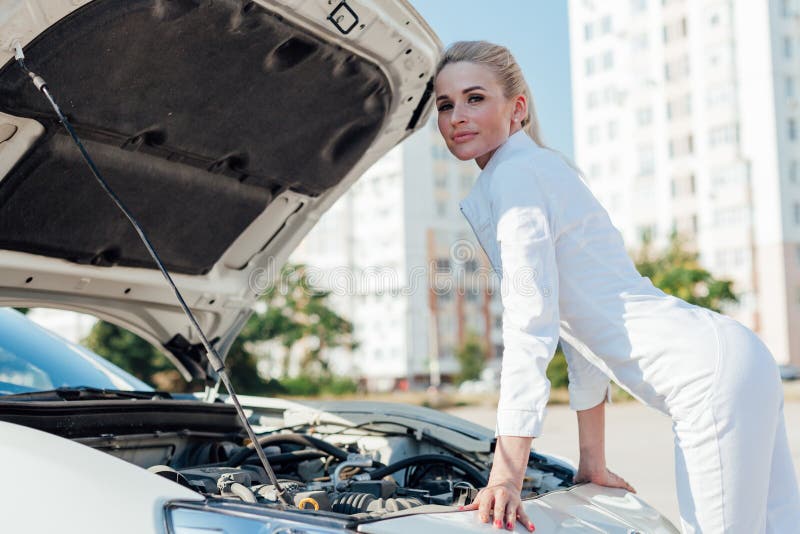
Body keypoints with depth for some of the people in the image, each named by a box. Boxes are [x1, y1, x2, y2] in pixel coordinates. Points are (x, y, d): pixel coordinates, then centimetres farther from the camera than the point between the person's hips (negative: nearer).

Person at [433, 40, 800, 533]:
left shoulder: (516, 174, -10)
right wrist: (593, 460, 22)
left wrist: (506, 477, -19)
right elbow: (581, 325, 21)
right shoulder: (542, 170, 19)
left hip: (711, 375, -10)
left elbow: (531, 327, -19)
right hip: (724, 362, 10)